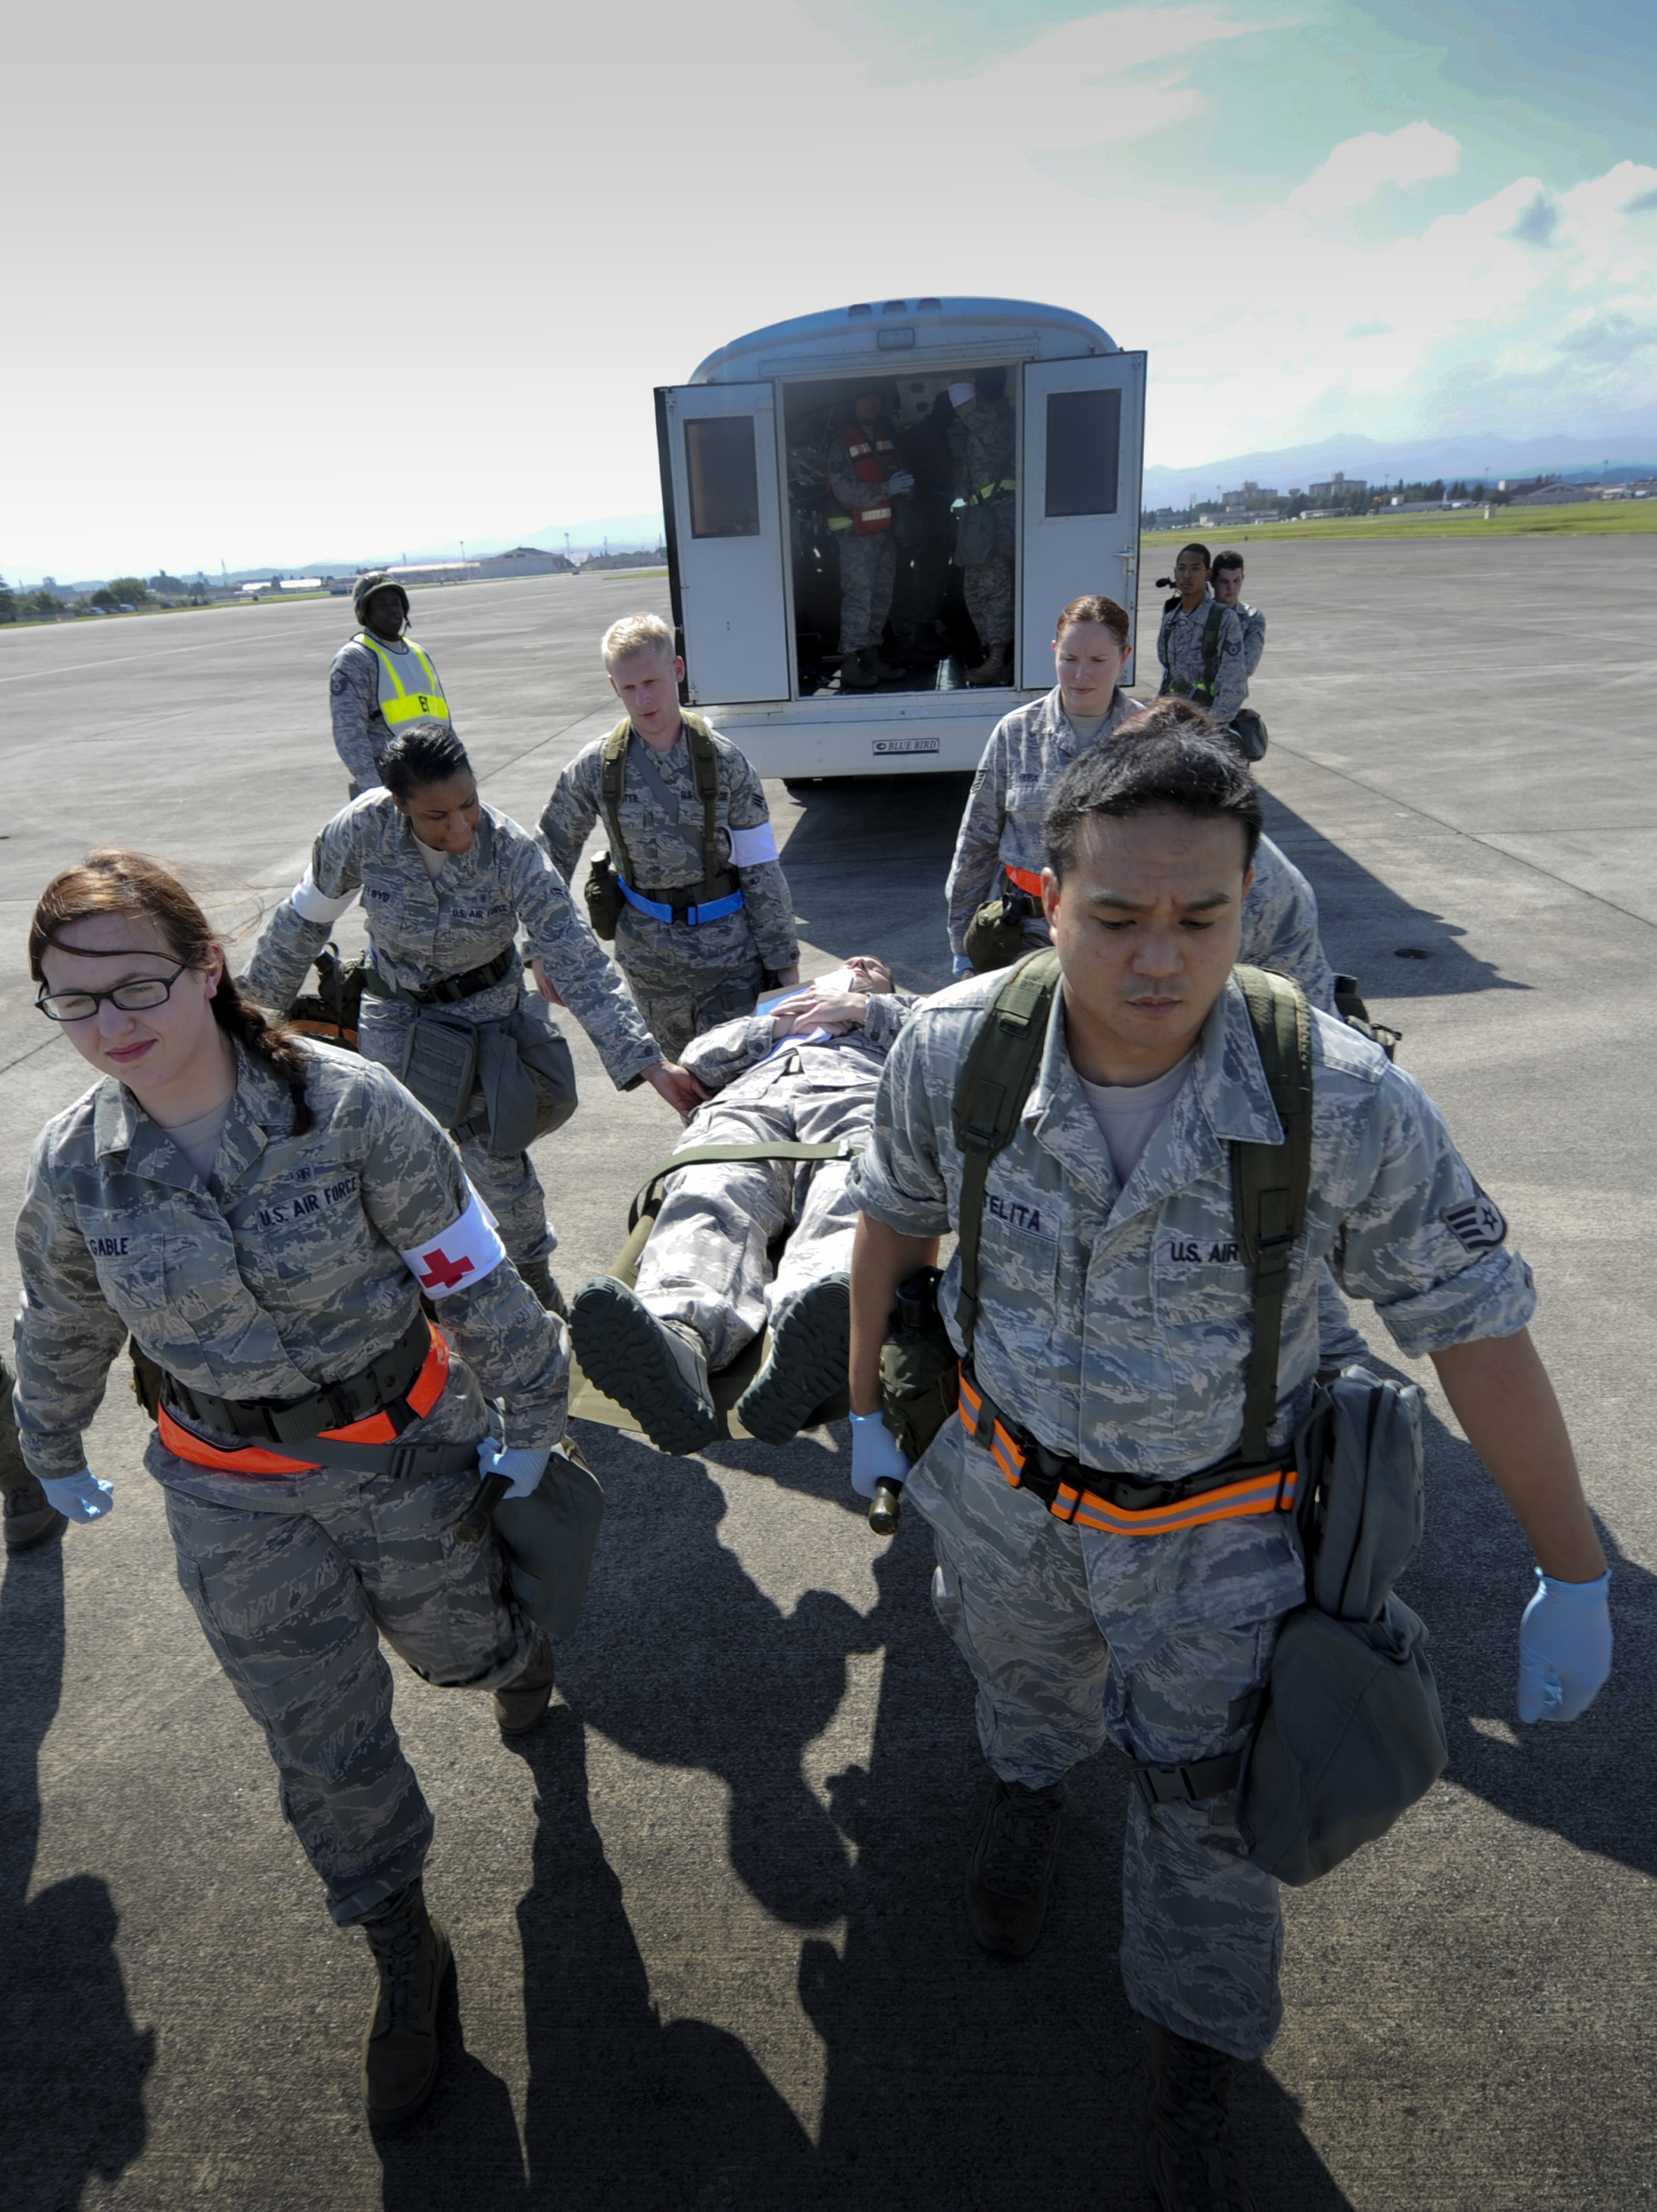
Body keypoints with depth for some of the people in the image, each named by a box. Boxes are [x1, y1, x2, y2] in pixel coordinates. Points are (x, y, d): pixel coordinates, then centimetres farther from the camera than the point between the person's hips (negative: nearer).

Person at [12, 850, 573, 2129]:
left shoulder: (348, 1105, -23)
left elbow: (471, 1275, -14)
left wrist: (529, 1415, -6)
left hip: (404, 1445, -2)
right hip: (236, 1497, 2)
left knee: (457, 1641, 21)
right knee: (323, 1737, 11)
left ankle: (519, 1646, 60)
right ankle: (405, 1954, 37)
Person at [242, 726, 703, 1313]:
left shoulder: (510, 850, -28)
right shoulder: (364, 828, -24)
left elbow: (578, 962, -29)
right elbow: (306, 916, -5)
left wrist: (646, 1062, -36)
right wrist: (256, 996, 7)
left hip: (486, 1005, -2)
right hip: (393, 1010, 2)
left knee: (493, 1154, -4)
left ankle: (531, 1273, 22)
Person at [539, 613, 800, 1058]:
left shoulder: (723, 760, -6)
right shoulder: (596, 766, -3)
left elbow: (761, 868, -3)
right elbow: (552, 853, 8)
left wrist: (783, 959, -2)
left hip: (731, 954, -2)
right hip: (650, 960, 2)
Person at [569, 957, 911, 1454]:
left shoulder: (906, 1016, 43)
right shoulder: (769, 1012, 47)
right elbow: (698, 1059, 31)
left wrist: (862, 1006, 17)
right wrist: (776, 1026, 20)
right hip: (748, 1102, 2)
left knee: (853, 1206, -39)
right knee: (710, 1201, -35)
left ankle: (808, 1339, -71)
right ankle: (673, 1338, -65)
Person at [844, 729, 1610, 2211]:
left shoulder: (1346, 1103, -31)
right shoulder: (953, 1049, -25)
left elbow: (1478, 1328, -18)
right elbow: (897, 1216, -5)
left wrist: (1577, 1577, -9)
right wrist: (869, 1402, 7)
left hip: (1215, 1529, -1)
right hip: (1004, 1477, 2)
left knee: (1209, 1808, 19)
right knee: (1024, 1675, 33)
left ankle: (1195, 2063, 53)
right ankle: (1035, 1790, 71)